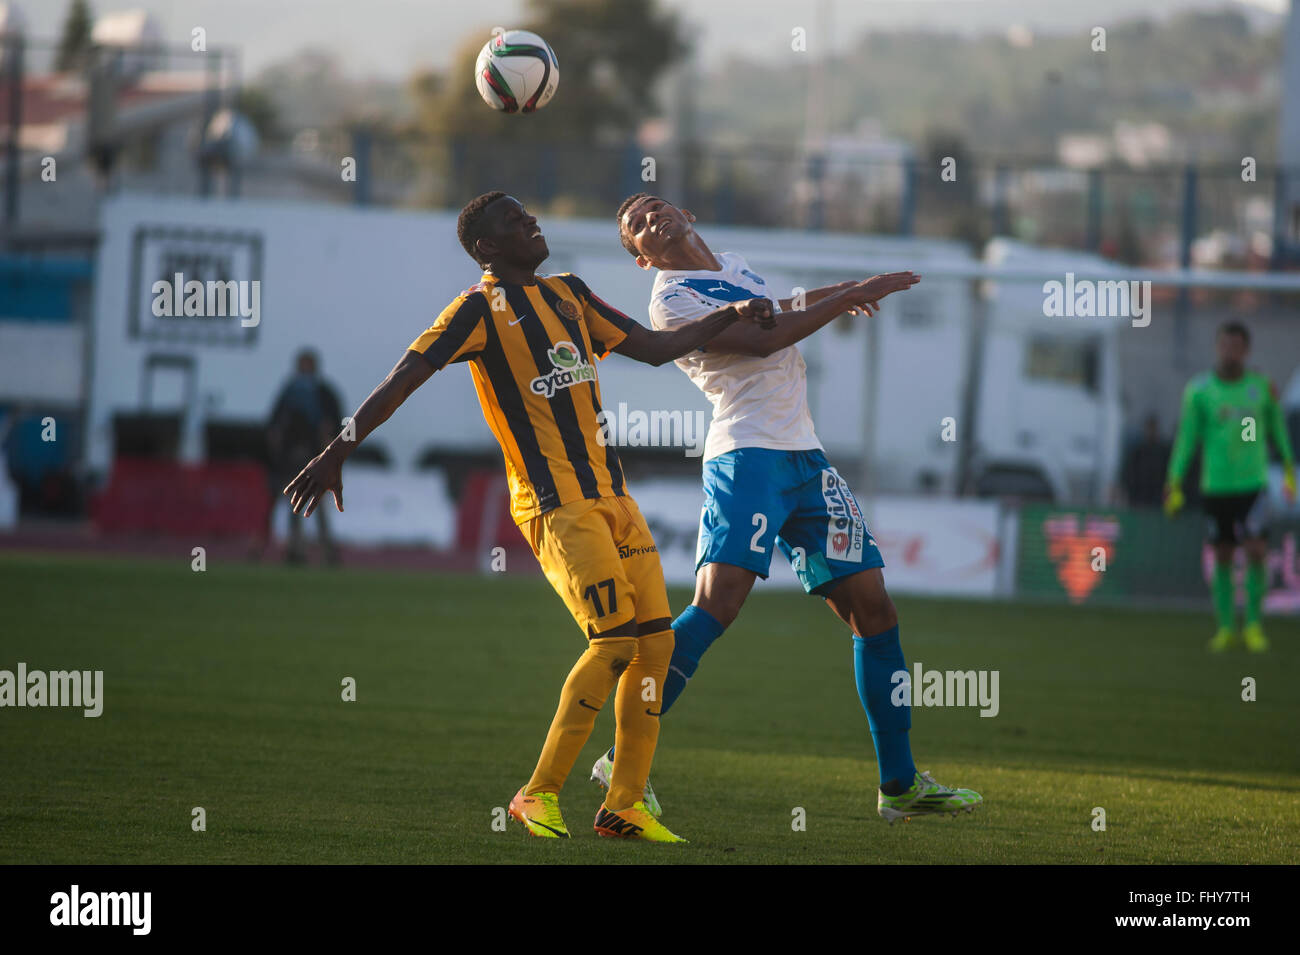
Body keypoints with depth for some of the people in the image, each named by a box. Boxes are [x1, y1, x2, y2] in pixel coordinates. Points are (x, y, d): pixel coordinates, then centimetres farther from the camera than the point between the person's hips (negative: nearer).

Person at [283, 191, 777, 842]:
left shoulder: (568, 294, 18)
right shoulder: (482, 308, -5)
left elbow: (654, 348, 26)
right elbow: (403, 379, -11)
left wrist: (732, 316, 19)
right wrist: (337, 452, -19)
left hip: (610, 493, 8)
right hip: (554, 503, -8)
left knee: (655, 639, 2)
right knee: (615, 639, -16)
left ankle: (624, 806, 9)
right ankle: (539, 794, -6)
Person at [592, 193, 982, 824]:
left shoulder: (732, 267, 20)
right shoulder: (671, 300, -7)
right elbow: (758, 342, -17)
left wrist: (833, 295, 27)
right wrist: (850, 297, -14)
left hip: (805, 457, 8)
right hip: (747, 456, -8)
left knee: (873, 611, 5)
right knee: (717, 602, -23)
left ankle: (900, 784, 11)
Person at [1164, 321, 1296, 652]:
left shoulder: (1262, 386, 1)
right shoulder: (1198, 390, -3)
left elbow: (1277, 427, 15)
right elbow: (1186, 438, 0)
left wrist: (1289, 469, 22)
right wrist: (1174, 485, -4)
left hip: (1253, 484, 0)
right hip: (1216, 485, 0)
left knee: (1256, 551, -11)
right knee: (1222, 557, 6)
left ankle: (1254, 625, 3)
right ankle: (1226, 628, 18)